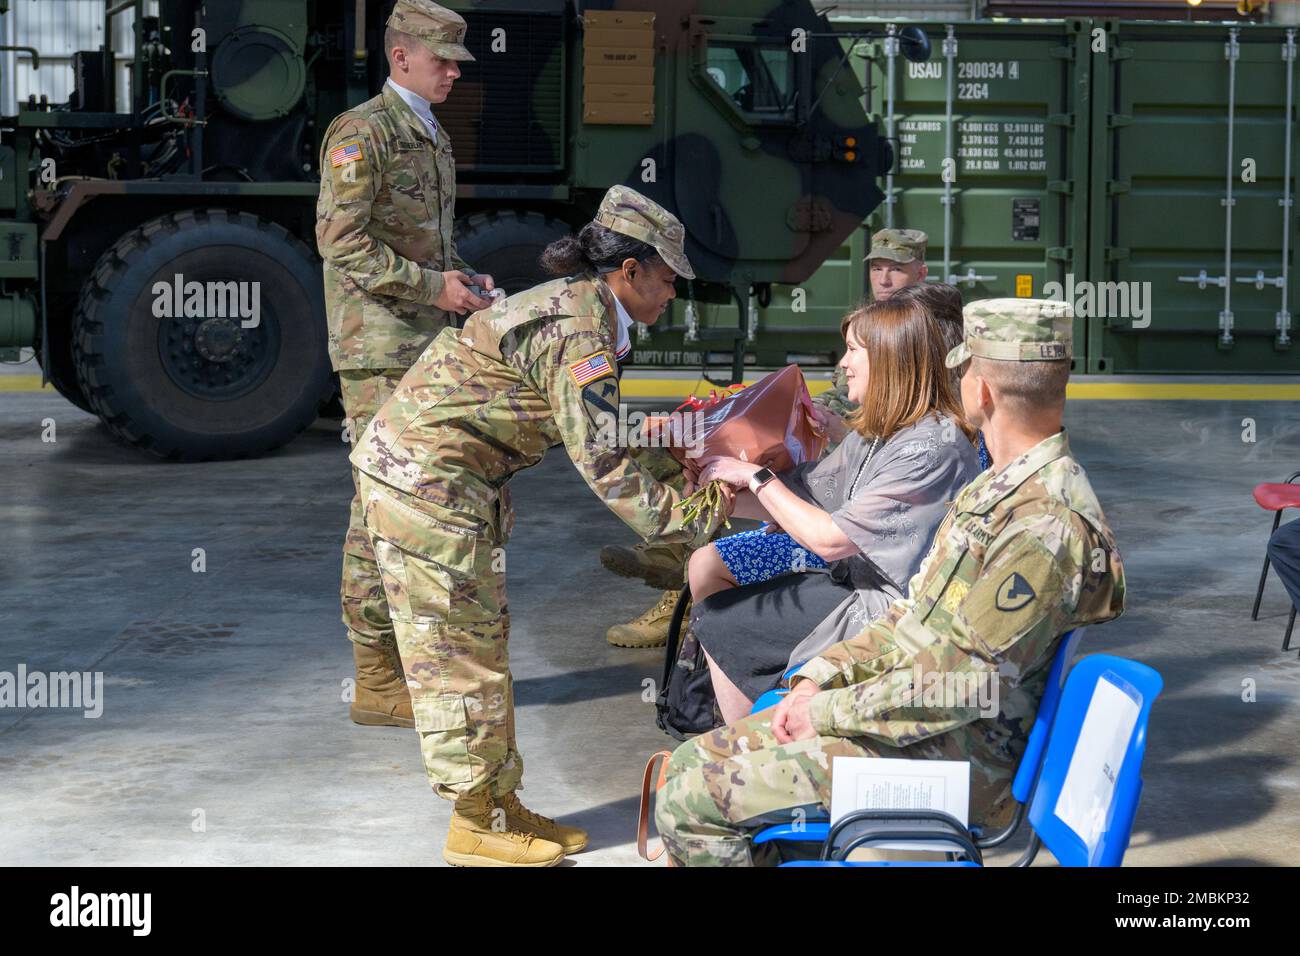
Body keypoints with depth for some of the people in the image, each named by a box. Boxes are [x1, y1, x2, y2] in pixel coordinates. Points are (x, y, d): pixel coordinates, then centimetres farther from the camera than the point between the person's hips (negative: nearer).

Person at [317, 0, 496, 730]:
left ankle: (411, 656, 18)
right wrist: (432, 286, -22)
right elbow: (340, 238, -20)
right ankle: (377, 680, -5)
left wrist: (465, 280, 5)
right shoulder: (362, 133, -12)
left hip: (425, 344, 9)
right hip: (378, 347, -9)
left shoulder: (434, 139, 18)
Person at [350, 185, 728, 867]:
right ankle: (475, 827, 7)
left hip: (442, 478, 11)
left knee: (481, 642, 14)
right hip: (426, 480, -11)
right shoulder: (579, 326, -19)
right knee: (458, 650, -2)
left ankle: (500, 804, 23)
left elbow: (598, 433, 19)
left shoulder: (573, 307, 13)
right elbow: (603, 459, -23)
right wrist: (688, 522, -17)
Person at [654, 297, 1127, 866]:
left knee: (692, 799, -13)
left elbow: (965, 685, -24)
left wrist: (830, 711, -15)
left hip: (943, 763, -10)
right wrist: (820, 679, 4)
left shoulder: (1045, 526, -23)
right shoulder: (998, 488, 12)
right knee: (692, 762, 8)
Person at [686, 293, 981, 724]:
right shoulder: (880, 429, 6)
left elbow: (831, 538, -24)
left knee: (714, 621, -5)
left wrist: (757, 478, -13)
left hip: (883, 604, -10)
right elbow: (805, 494, 9)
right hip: (848, 571, 10)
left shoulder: (931, 448, -25)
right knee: (707, 566, 9)